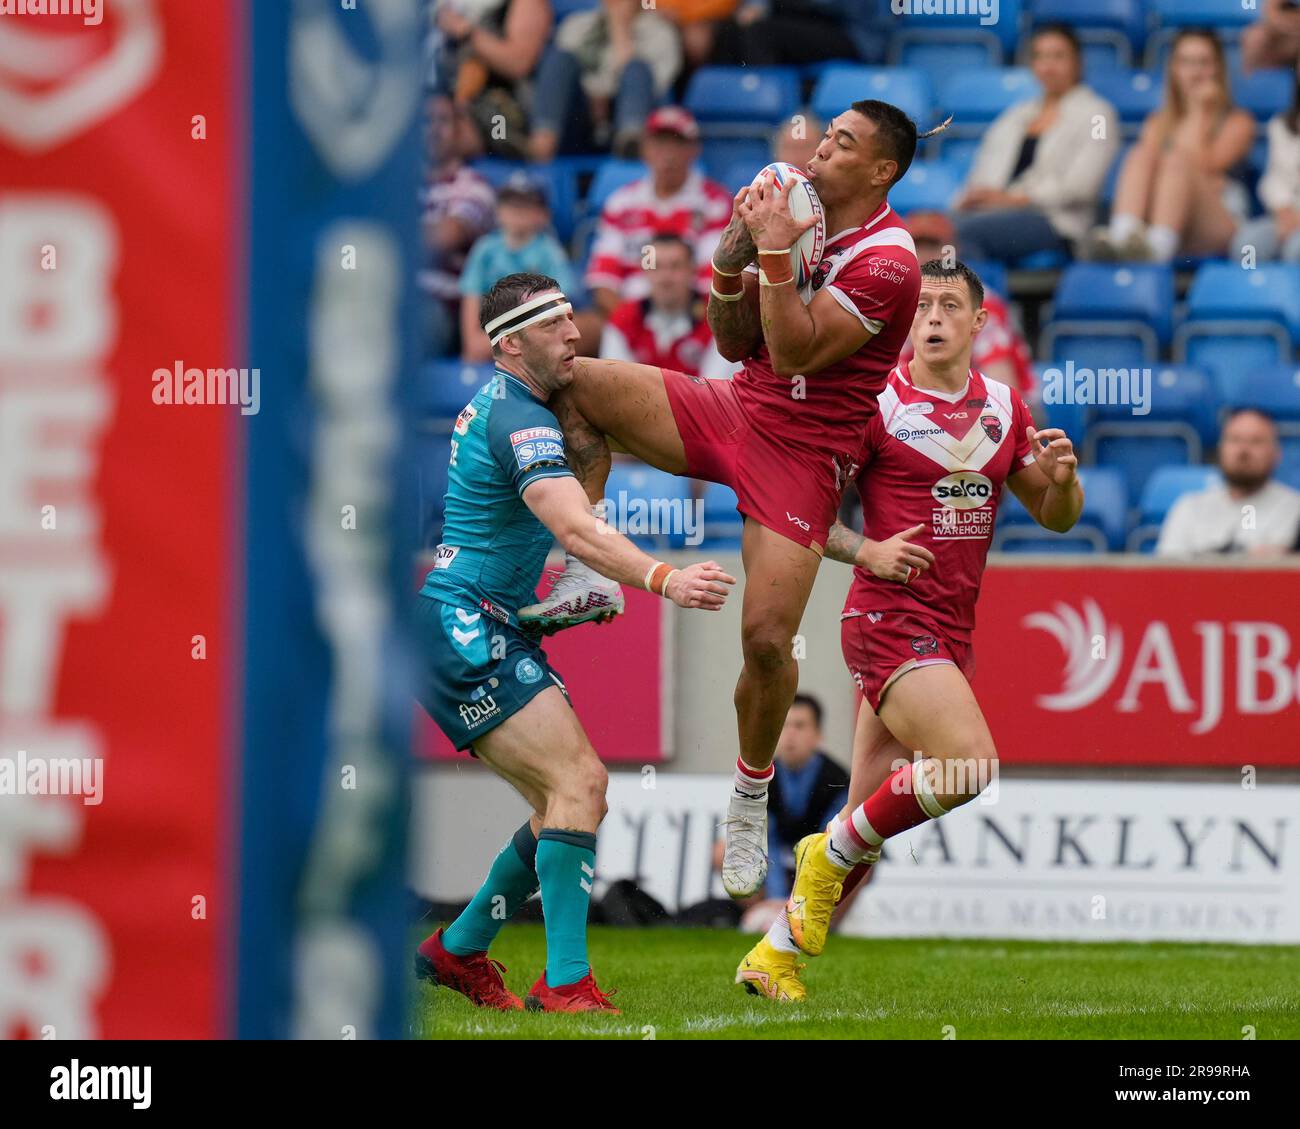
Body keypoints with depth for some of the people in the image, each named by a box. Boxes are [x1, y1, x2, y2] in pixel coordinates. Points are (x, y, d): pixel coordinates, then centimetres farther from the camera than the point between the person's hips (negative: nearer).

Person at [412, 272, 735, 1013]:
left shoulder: (499, 403, 15)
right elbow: (577, 530, -32)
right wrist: (662, 580, -44)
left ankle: (459, 951, 19)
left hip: (492, 634, 10)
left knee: (571, 801, 8)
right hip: (462, 626, -10)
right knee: (580, 782, -19)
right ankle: (565, 982, -22)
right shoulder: (521, 422, -16)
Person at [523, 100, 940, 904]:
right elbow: (737, 345, 9)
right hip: (731, 411, 7)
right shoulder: (801, 218, 8)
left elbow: (795, 353, -24)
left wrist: (775, 251, -24)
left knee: (767, 640, -14)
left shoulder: (887, 261, -15)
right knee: (571, 380, -9)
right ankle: (585, 578, -5)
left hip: (802, 456, -7)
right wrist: (735, 257, -7)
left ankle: (752, 795, 11)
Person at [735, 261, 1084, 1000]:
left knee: (870, 817, 5)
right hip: (891, 619, -6)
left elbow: (1056, 517, 18)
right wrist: (867, 551, -19)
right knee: (971, 766, -25)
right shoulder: (874, 405, -6)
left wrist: (1063, 477, -4)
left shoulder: (1004, 407, 11)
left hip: (952, 633, 6)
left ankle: (775, 954, 15)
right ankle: (834, 852, -4)